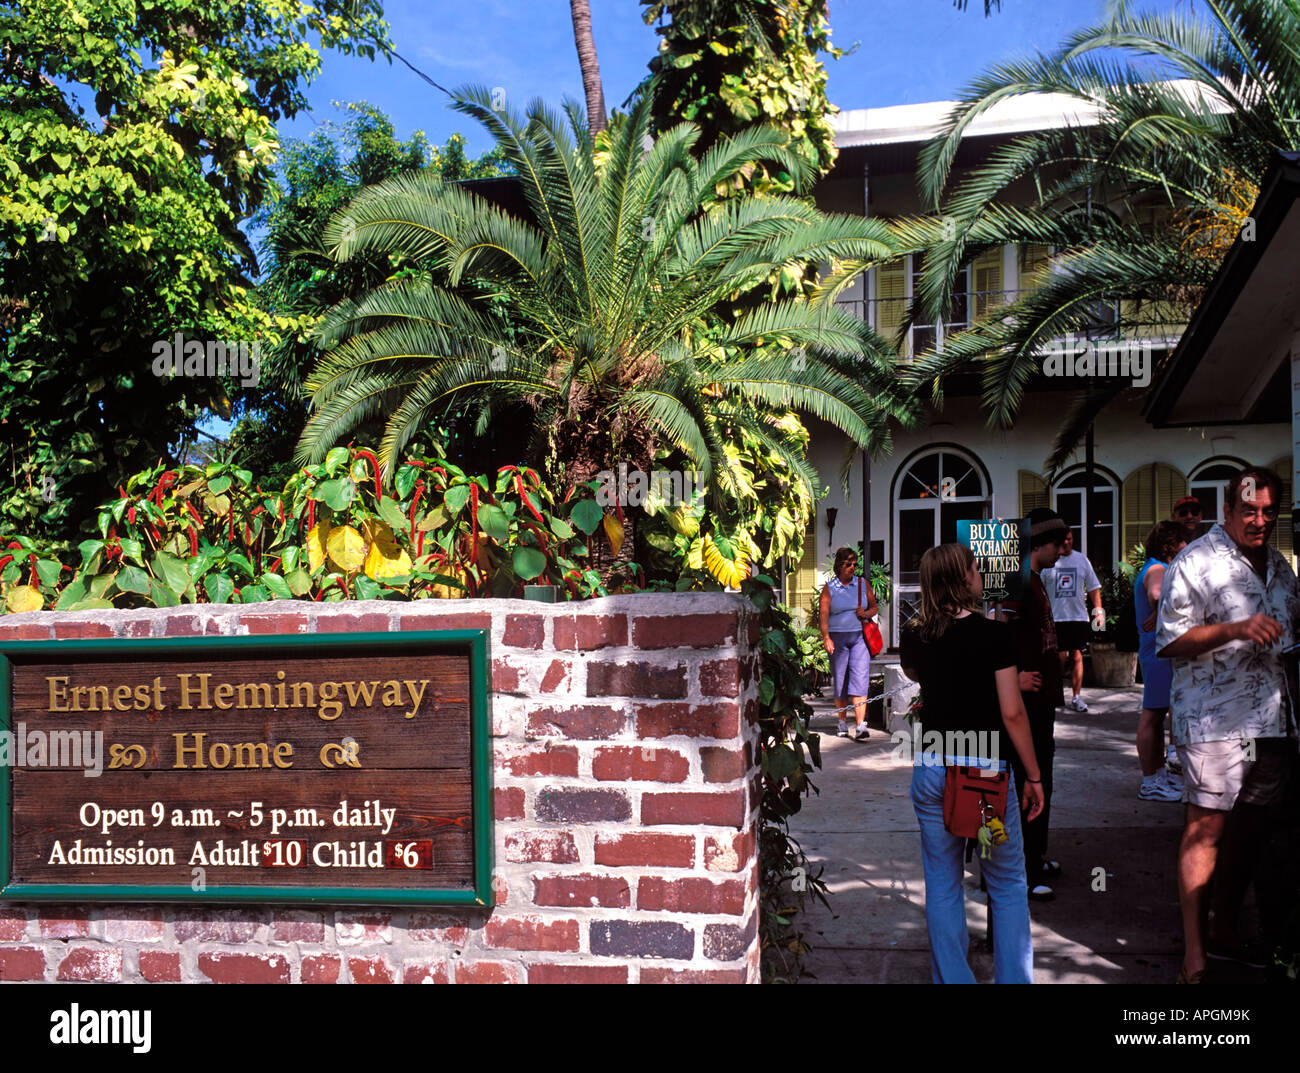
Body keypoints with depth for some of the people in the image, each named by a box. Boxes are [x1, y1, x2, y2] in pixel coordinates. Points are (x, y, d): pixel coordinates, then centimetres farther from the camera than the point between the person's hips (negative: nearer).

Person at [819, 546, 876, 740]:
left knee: (860, 679, -10)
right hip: (838, 638, -1)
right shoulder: (829, 588, 3)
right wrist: (826, 638, -13)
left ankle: (861, 726, -15)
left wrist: (866, 613, -4)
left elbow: (874, 606, 18)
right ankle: (841, 722, 22)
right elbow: (823, 615, -3)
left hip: (860, 637, 1)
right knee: (840, 680, 5)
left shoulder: (863, 584, 10)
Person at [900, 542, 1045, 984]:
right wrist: (1033, 775, -2)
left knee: (942, 887, 12)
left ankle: (952, 979, 19)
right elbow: (1012, 713, -12)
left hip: (931, 770, 4)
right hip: (985, 768, -4)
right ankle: (1013, 979, 16)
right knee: (1008, 888, 12)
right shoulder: (994, 634, -11)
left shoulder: (914, 637, 1)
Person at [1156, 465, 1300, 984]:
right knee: (1206, 828, -7)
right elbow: (1169, 642, -12)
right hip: (1215, 720, -7)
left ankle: (1225, 932, 26)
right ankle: (1194, 953, 0)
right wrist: (1236, 629, -23)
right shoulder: (1196, 563, -8)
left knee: (1248, 827, 12)